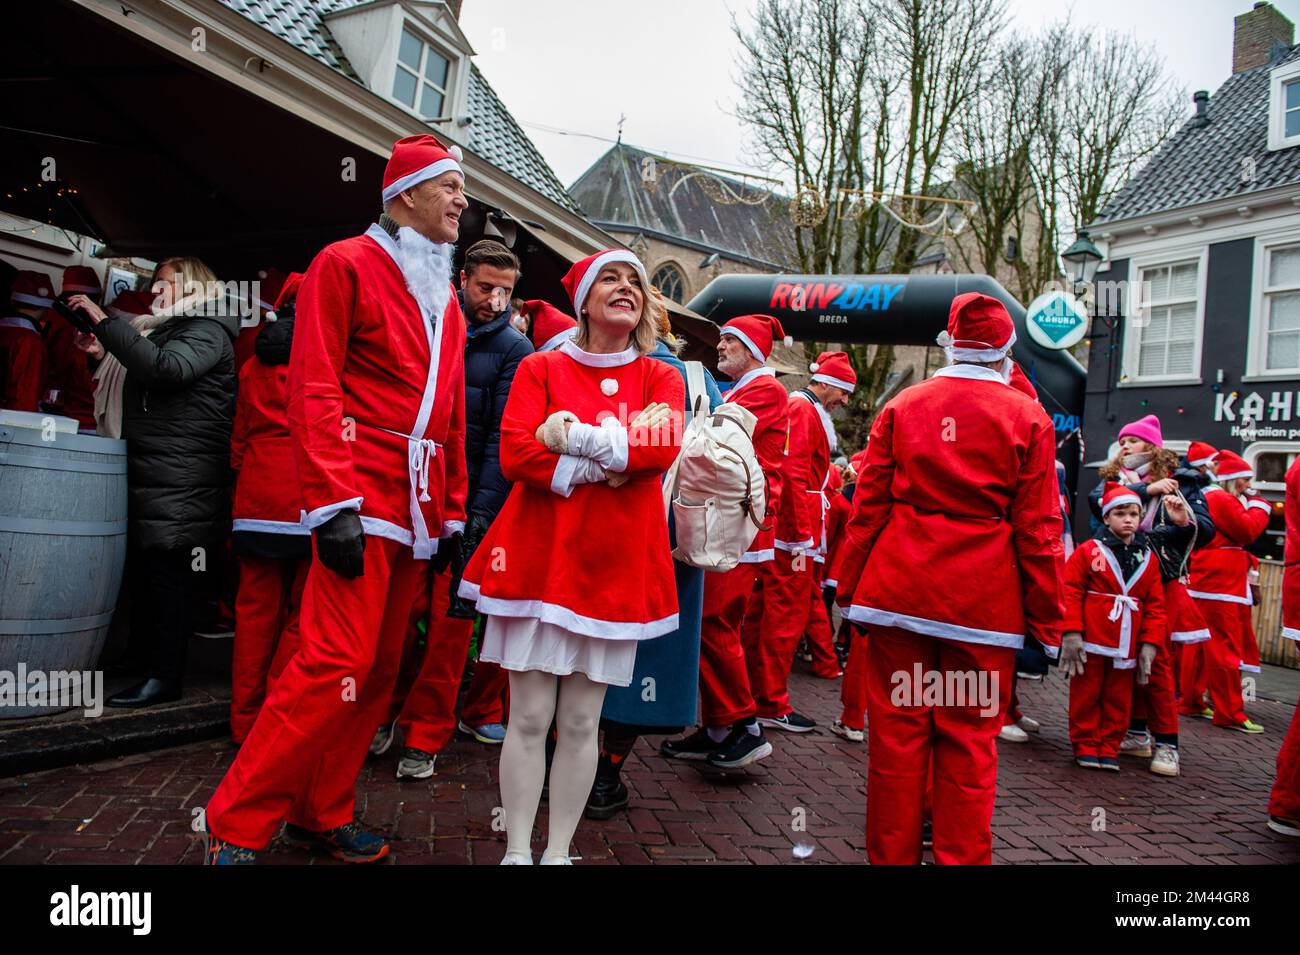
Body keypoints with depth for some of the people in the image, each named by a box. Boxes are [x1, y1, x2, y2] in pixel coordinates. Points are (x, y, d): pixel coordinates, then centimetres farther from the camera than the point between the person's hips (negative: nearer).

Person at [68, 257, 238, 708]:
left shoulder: (207, 331, -4)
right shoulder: (169, 331, 25)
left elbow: (166, 368, -22)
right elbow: (145, 380, 25)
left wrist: (105, 322, -17)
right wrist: (103, 354, 13)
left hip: (184, 481, -9)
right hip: (150, 476, 9)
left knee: (169, 571, -8)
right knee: (145, 570, 10)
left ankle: (165, 676, -3)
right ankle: (143, 663, 17)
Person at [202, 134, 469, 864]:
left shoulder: (444, 298, 20)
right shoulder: (347, 264, -1)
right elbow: (314, 389, -9)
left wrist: (454, 513, 17)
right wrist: (334, 505, -17)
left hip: (418, 507, 8)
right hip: (363, 496, -7)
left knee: (381, 665, 9)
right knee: (340, 661, -13)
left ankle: (323, 813, 22)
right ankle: (237, 826, 3)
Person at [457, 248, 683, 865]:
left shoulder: (659, 377, 9)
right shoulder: (540, 368, 6)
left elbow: (664, 445, -11)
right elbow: (515, 453, -9)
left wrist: (573, 437, -13)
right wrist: (603, 466, -12)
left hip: (614, 564, 2)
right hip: (537, 557, -1)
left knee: (581, 722, 7)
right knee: (529, 717, 1)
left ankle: (559, 851, 21)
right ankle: (517, 851, 16)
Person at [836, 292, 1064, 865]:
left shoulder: (901, 407, 5)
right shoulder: (1028, 417, 1)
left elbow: (867, 510, 3)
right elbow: (1038, 529, -1)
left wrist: (848, 591, 10)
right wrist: (1045, 623, 4)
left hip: (898, 593, 1)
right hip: (984, 602, -1)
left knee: (896, 731, 9)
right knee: (969, 742, 8)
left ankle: (892, 854, 19)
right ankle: (961, 857, 17)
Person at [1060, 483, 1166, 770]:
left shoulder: (1148, 559, 7)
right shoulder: (1088, 551, -5)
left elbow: (1155, 605, 8)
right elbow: (1071, 593, -7)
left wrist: (1150, 643, 1)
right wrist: (1072, 633, -12)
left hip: (1126, 645, 4)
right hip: (1091, 642, -4)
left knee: (1119, 700, 11)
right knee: (1087, 696, 5)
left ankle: (1109, 748, 22)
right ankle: (1085, 746, 17)